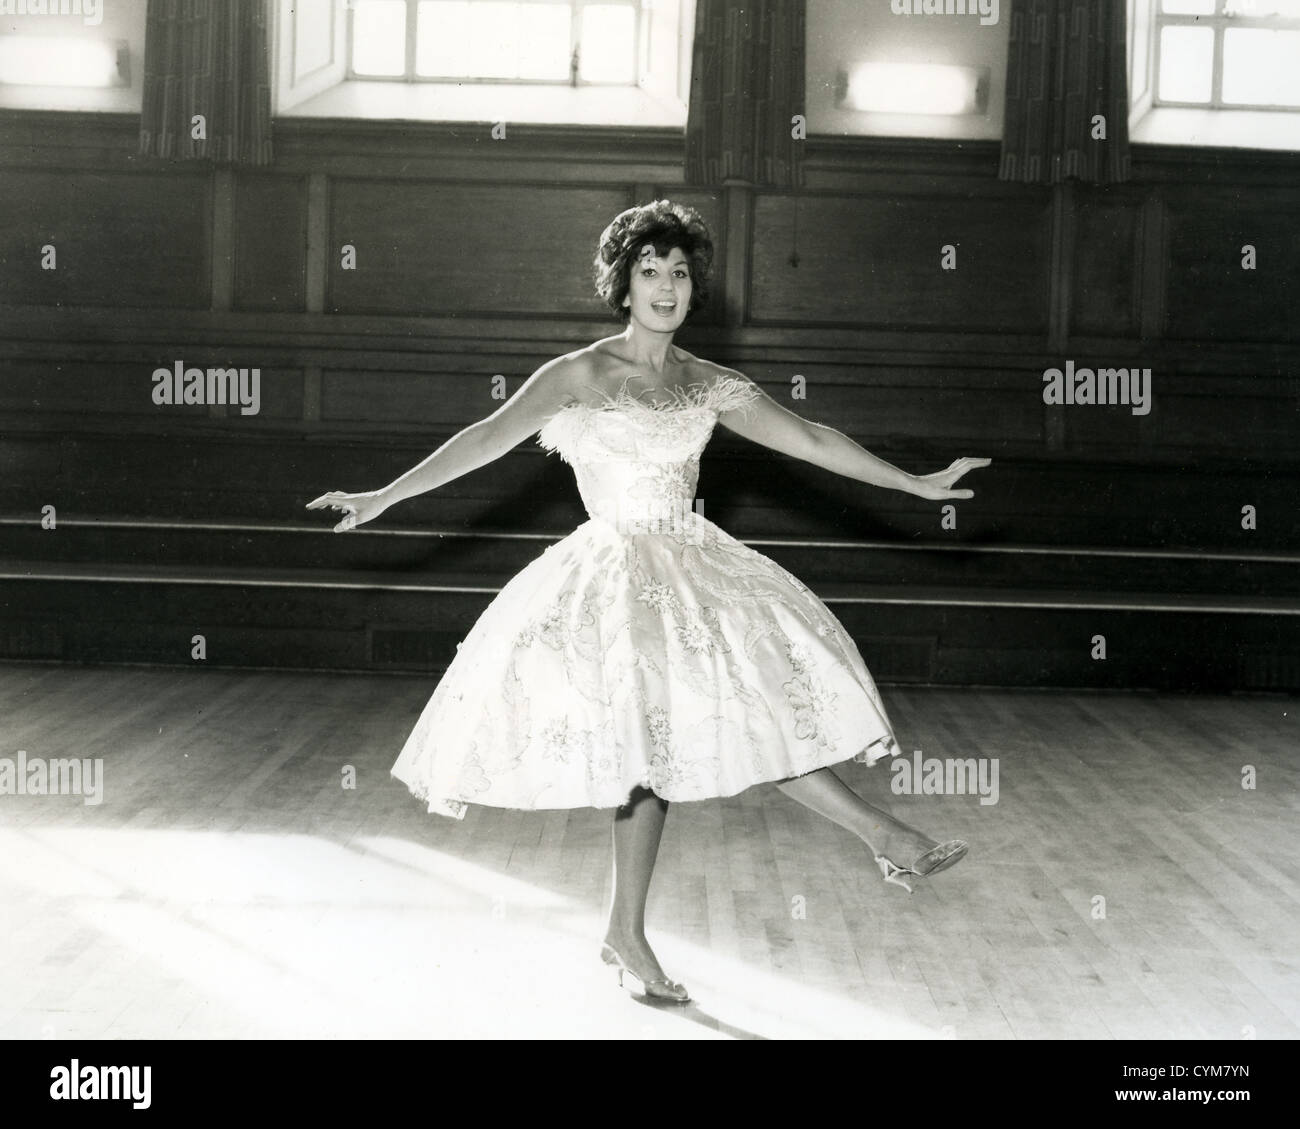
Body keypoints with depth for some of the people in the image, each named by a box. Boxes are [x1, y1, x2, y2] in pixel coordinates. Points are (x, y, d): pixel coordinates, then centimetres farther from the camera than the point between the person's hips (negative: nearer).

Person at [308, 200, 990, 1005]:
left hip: (693, 569, 5)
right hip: (617, 570, -4)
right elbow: (490, 437, -11)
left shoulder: (710, 386, 8)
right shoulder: (583, 374, -4)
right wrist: (384, 497, -19)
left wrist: (916, 484, 11)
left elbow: (810, 440, 11)